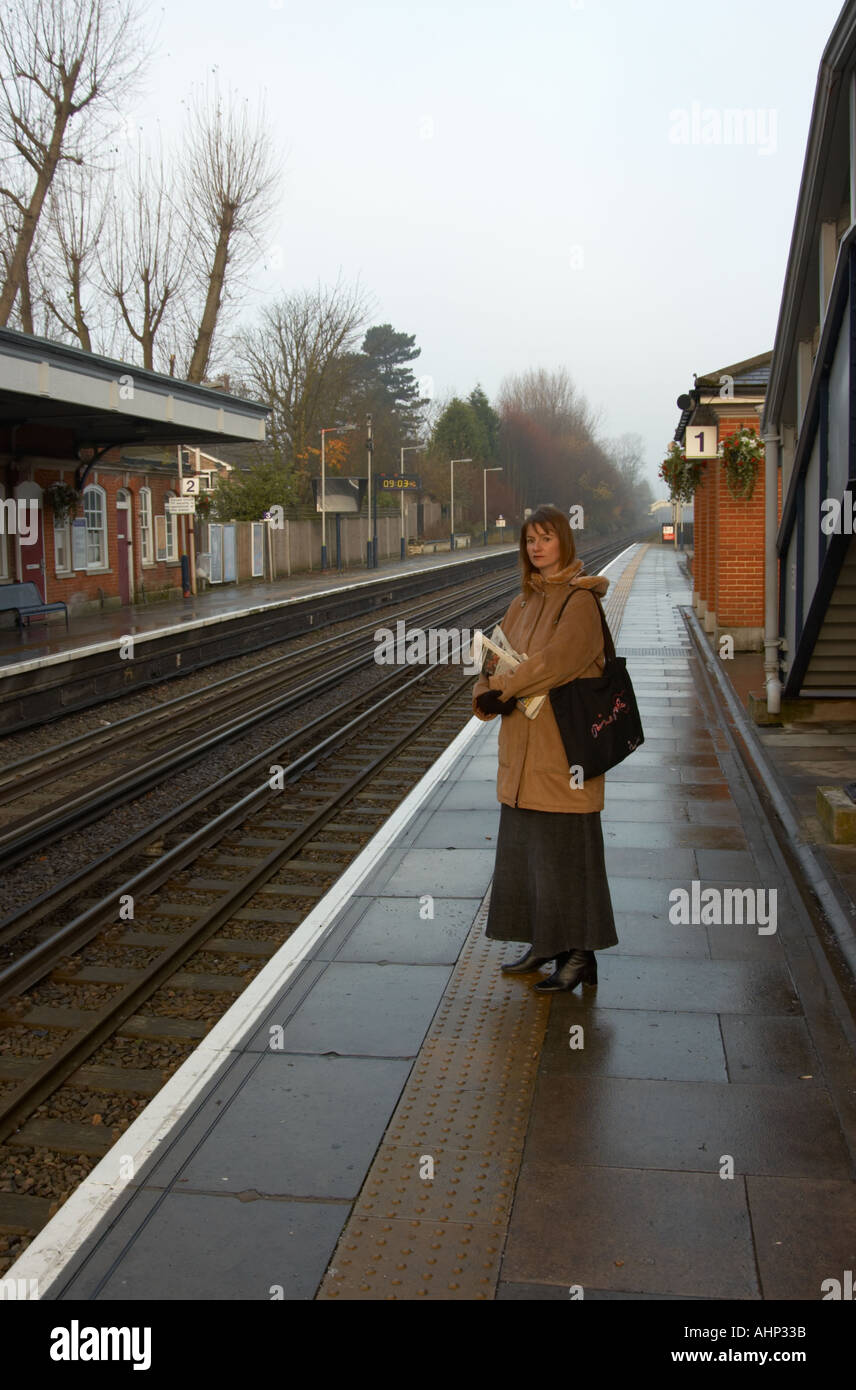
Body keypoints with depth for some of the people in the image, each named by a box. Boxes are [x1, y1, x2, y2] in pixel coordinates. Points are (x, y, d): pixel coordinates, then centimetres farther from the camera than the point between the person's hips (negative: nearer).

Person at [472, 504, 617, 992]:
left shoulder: (580, 601, -10)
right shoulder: (524, 604, 15)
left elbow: (557, 658, -22)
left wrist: (500, 690, -21)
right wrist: (488, 694, -11)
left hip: (565, 745, -8)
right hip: (524, 747, 8)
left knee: (565, 847, -3)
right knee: (526, 845, 13)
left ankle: (580, 955, 7)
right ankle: (545, 943, 25)